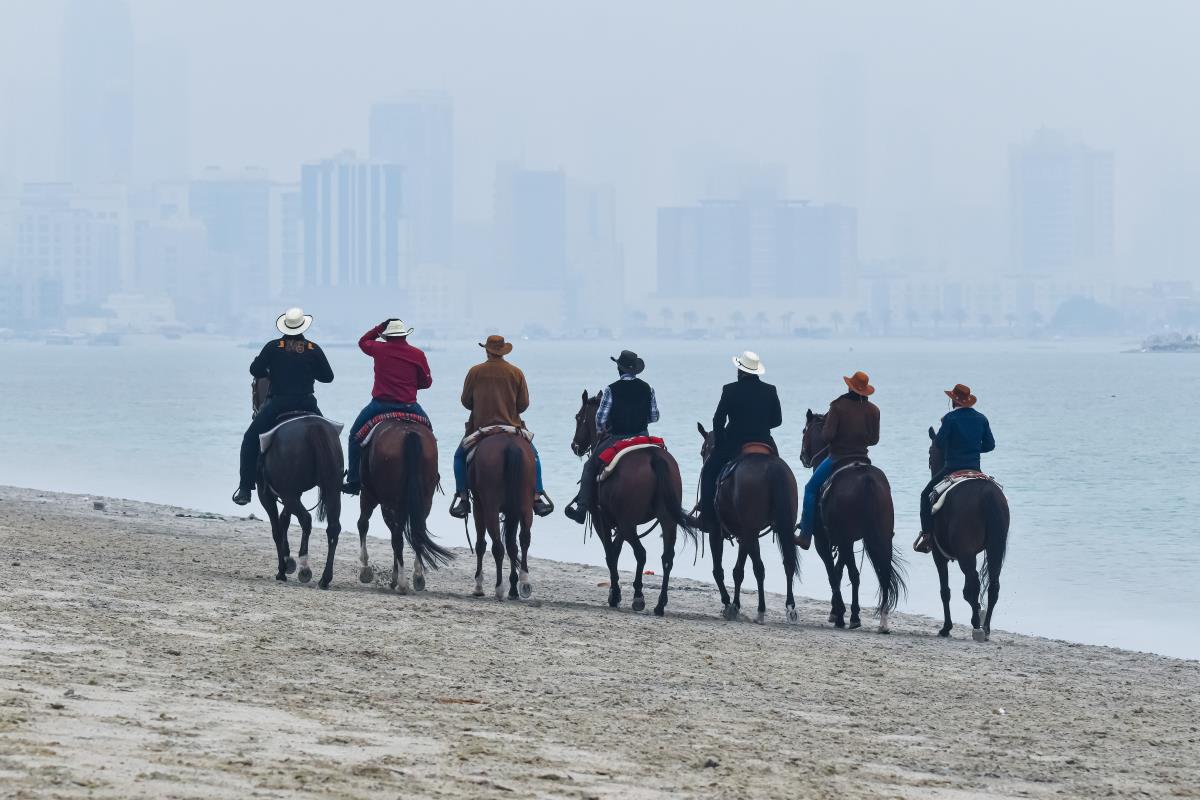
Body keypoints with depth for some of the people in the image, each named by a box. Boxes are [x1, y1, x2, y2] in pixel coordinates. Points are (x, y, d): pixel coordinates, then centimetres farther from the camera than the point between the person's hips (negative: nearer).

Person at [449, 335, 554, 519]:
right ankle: (537, 495, 12)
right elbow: (524, 403, 0)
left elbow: (465, 401, 2)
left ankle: (462, 496, 6)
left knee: (460, 456, 20)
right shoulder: (516, 373, -2)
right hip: (511, 426, 1)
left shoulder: (475, 372, -4)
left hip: (480, 426, -1)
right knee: (532, 455, 22)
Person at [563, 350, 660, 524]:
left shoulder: (611, 390, -11)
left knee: (590, 465, 9)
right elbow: (654, 416, 6)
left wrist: (600, 430, 13)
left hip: (616, 437, -3)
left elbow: (601, 418, -9)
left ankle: (581, 507, -2)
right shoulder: (647, 389, 0)